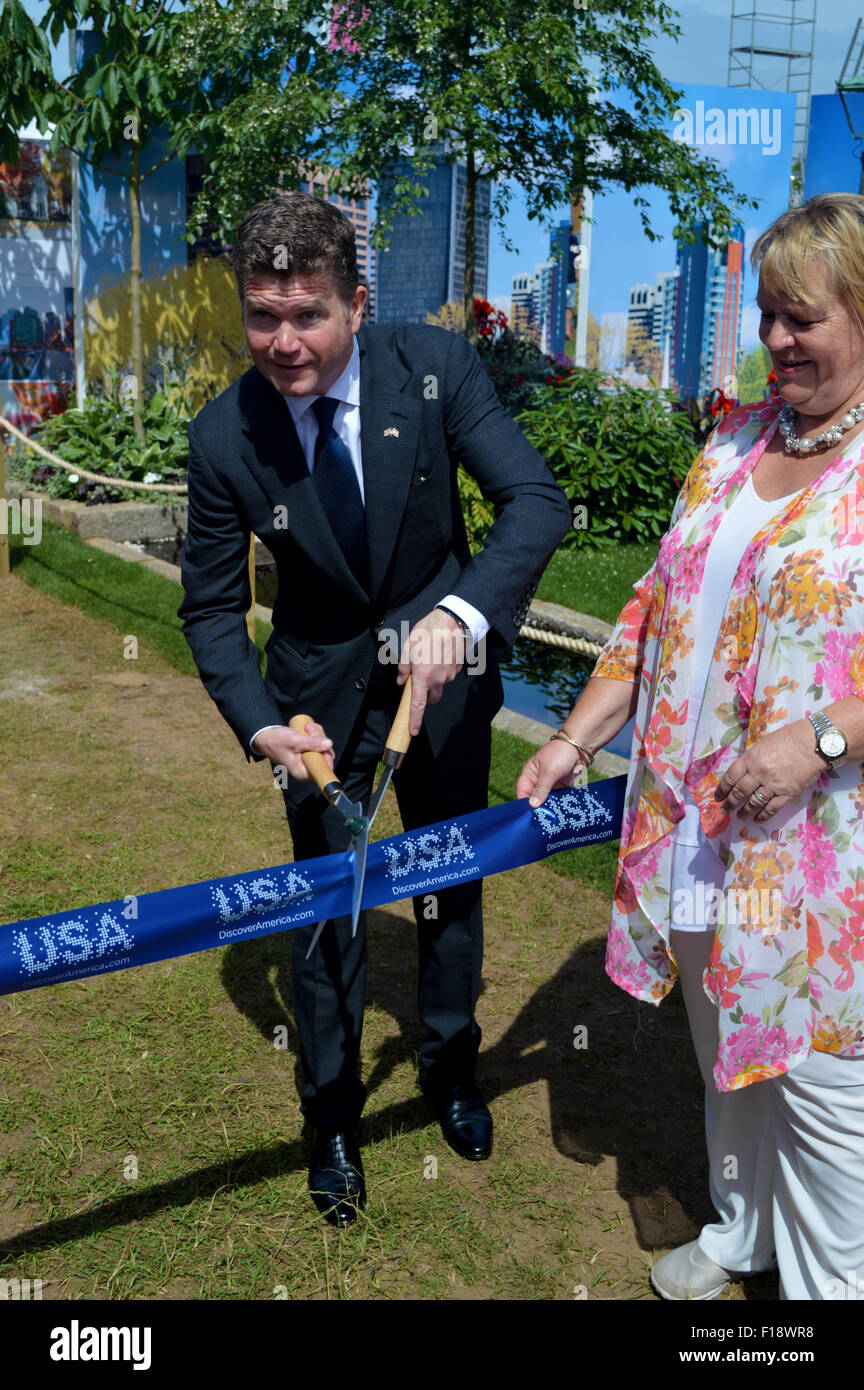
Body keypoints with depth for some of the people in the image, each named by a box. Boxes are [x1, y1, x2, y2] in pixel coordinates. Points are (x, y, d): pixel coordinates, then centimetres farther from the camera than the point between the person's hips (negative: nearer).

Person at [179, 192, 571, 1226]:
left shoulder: (435, 365, -19)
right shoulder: (223, 437, -18)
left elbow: (537, 501, -25)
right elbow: (211, 607, -9)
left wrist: (458, 613, -43)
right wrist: (259, 724, -25)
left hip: (445, 664, 1)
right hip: (323, 687, 0)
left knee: (452, 882, 18)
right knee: (327, 906, 8)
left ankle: (451, 1067, 46)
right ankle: (332, 1118, 35)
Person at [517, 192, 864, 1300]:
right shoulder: (734, 440, 10)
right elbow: (657, 607, 12)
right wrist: (576, 740, 6)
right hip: (694, 824, 6)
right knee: (725, 1042, 21)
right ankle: (740, 1229, 45)